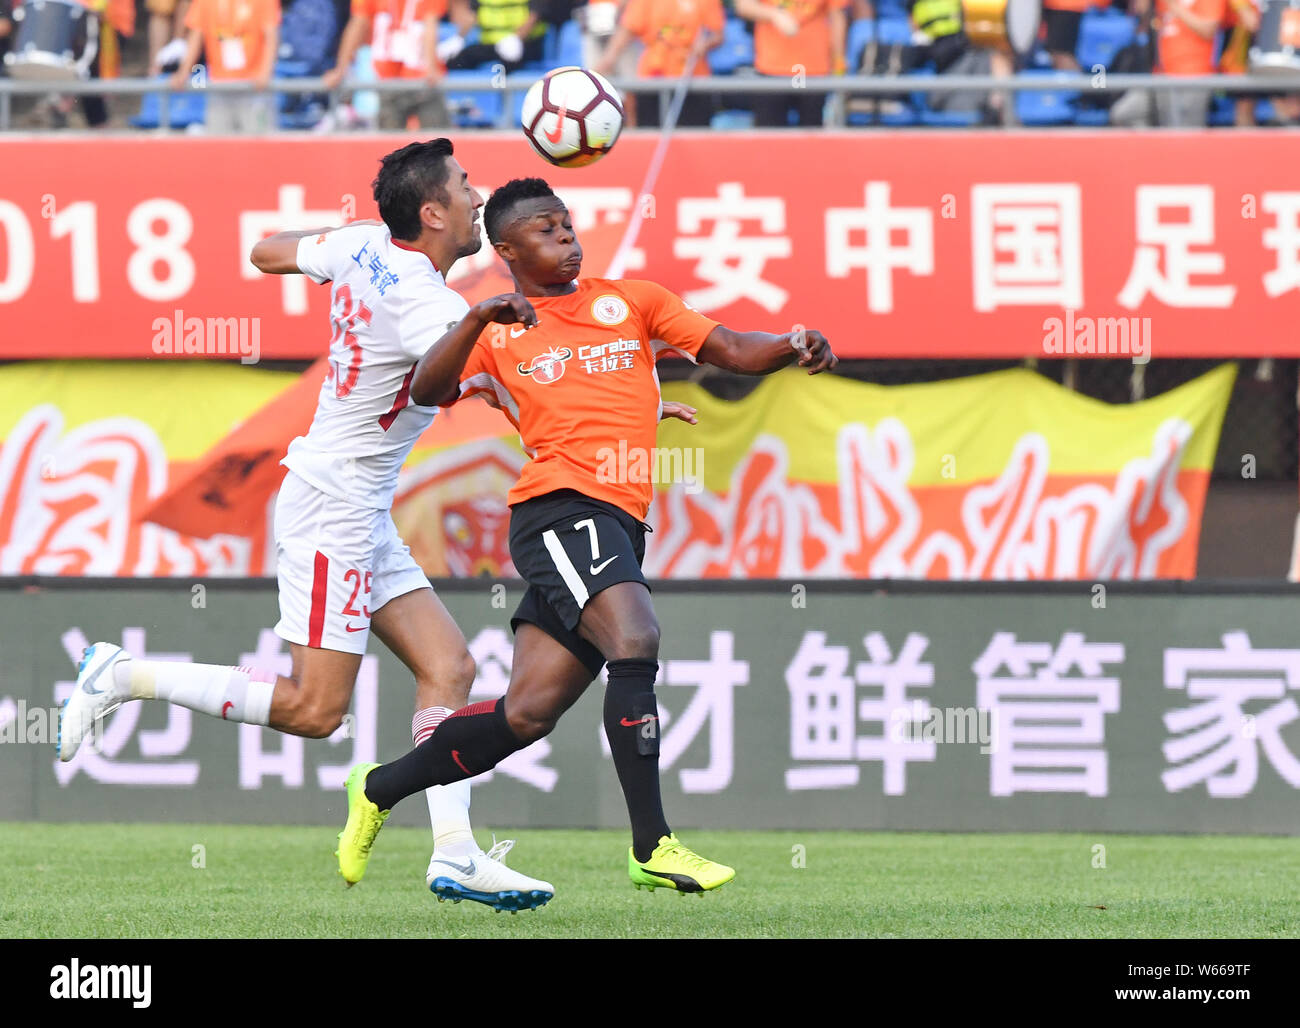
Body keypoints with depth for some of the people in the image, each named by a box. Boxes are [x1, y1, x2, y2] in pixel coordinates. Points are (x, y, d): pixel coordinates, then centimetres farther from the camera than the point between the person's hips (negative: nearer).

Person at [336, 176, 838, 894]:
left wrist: (792, 347, -5)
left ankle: (378, 790, 20)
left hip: (619, 526, 5)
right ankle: (653, 847, -27)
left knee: (527, 713, 2)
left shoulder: (631, 302, 21)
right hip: (562, 507, -5)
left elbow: (729, 349, 15)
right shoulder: (497, 338, 11)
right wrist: (480, 319, -18)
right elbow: (428, 392, -5)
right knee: (634, 640, -27)